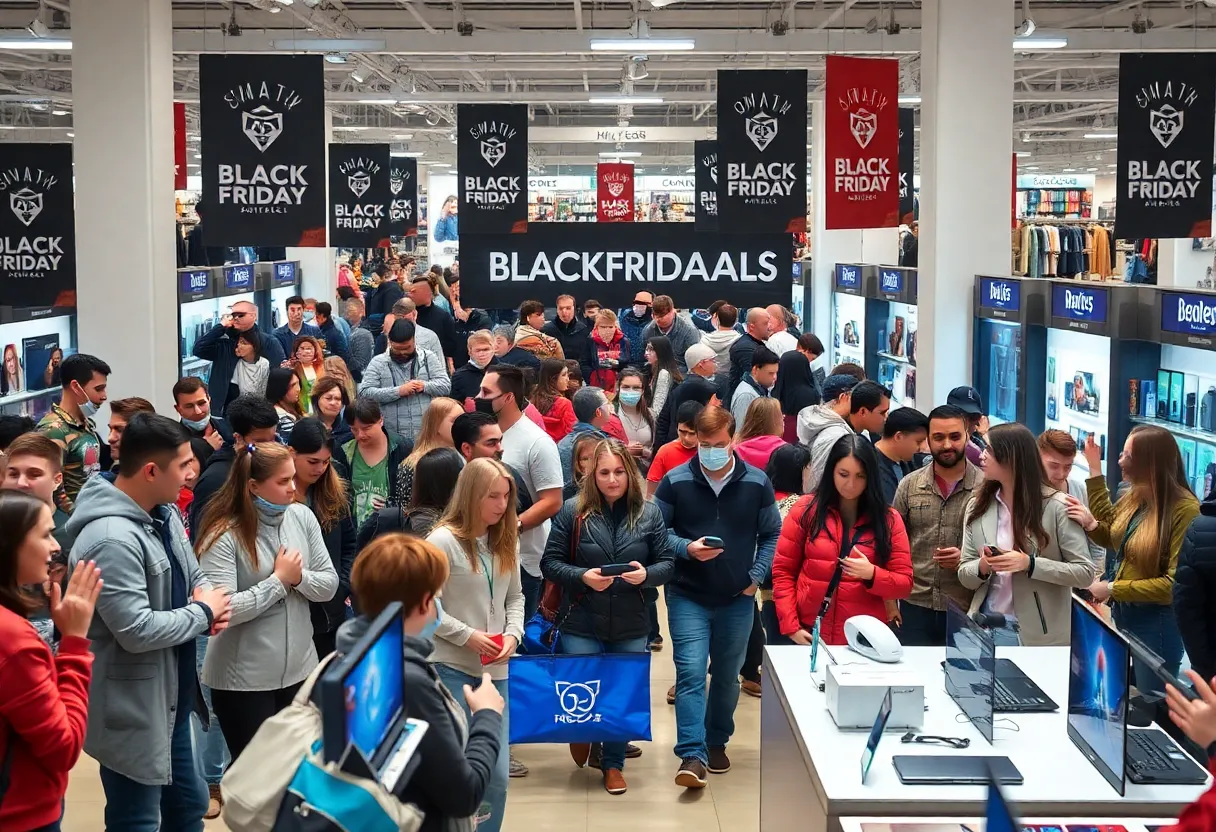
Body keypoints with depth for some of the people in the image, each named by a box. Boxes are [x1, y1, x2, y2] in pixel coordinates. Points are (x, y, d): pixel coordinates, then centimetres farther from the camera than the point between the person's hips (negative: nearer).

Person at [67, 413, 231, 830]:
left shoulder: (164, 513, 3)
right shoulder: (111, 538, -28)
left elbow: (192, 576, 16)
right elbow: (136, 631, -31)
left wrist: (207, 597, -8)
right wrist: (203, 613, -17)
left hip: (172, 699, 10)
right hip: (133, 711, -10)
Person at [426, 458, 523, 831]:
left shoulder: (505, 541, 8)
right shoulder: (443, 541, -11)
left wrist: (512, 634, -2)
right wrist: (467, 636, -14)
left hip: (495, 669, 6)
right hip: (451, 668, -6)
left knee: (497, 774, 8)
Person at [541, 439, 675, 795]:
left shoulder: (649, 513, -1)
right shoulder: (573, 511, -5)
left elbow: (667, 562, 2)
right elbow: (550, 564, -3)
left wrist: (647, 574, -19)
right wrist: (582, 577, -20)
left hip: (631, 626, 2)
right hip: (582, 623, -1)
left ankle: (613, 764, 29)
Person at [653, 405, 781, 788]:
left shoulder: (757, 483, -2)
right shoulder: (675, 481, -6)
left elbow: (772, 534, 8)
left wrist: (757, 575, -3)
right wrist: (687, 548, -16)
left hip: (738, 599, 2)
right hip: (688, 597, -2)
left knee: (727, 675, 14)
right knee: (690, 673, -12)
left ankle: (716, 742, 32)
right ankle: (693, 755, -12)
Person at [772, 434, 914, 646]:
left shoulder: (889, 519, 2)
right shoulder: (806, 509, 0)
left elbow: (904, 584, 2)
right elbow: (782, 571, 2)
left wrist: (872, 574, -17)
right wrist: (790, 626, -6)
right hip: (810, 635, -1)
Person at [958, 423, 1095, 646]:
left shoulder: (1056, 506, -9)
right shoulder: (978, 506, 4)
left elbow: (1086, 573, -10)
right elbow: (964, 575, 6)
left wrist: (1030, 564, -21)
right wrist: (982, 568, -16)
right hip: (984, 627, 4)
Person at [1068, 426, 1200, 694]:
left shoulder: (1185, 510, -23)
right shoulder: (1134, 497, -2)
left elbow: (1175, 583, -22)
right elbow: (1111, 537, 18)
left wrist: (1112, 589, -19)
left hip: (1156, 622, -7)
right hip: (1122, 613, 7)